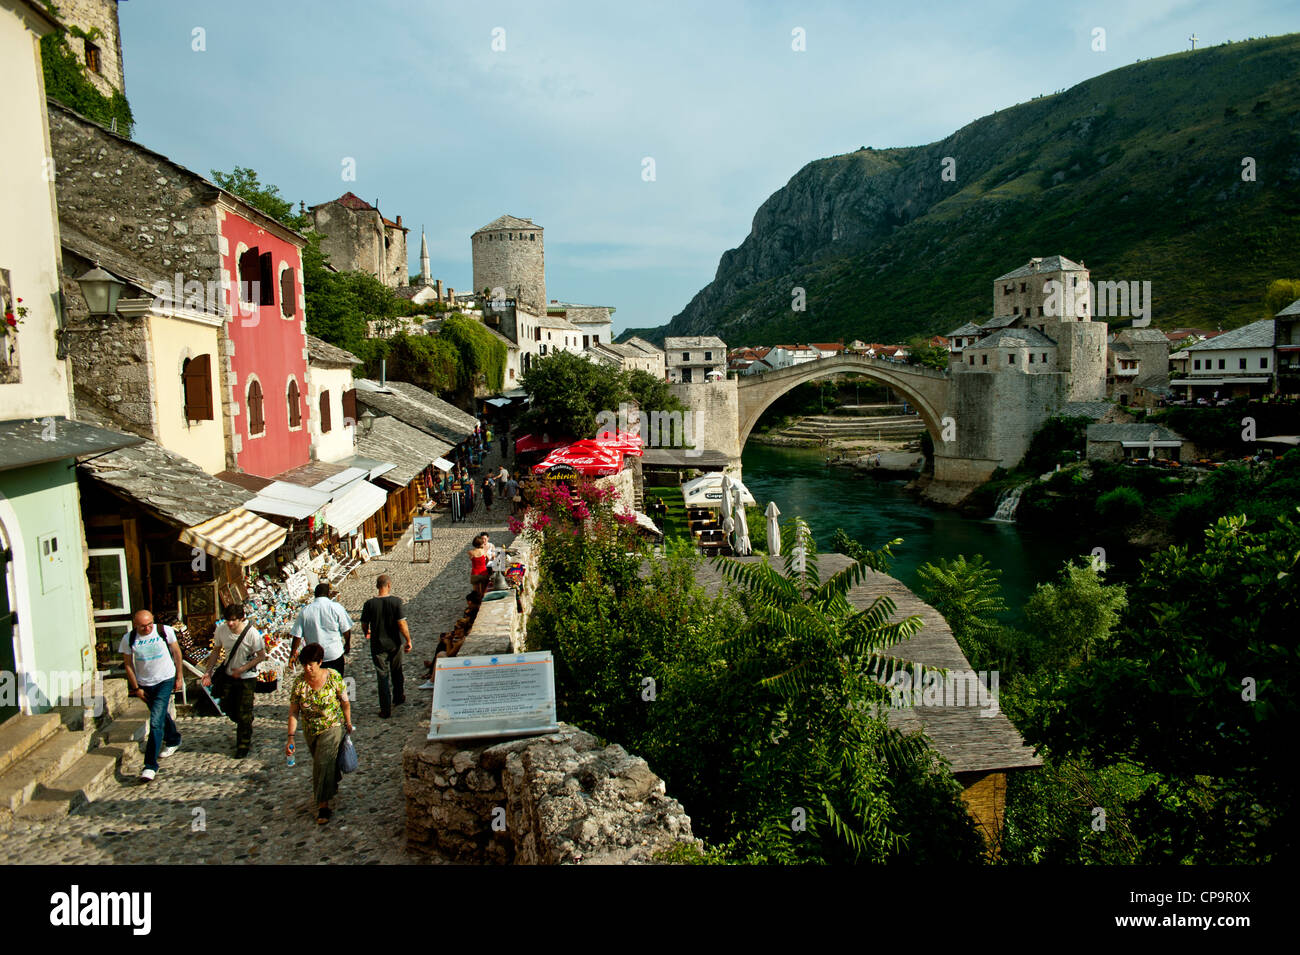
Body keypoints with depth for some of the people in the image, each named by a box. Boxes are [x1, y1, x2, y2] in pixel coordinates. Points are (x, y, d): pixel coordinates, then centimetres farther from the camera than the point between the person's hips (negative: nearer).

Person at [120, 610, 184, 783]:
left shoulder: (165, 631, -13)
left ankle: (150, 765, -14)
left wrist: (179, 677, 2)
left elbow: (176, 652, 0)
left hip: (165, 680, -3)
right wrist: (136, 688, 0)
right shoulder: (128, 639, -9)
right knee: (161, 715, 21)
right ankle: (173, 740, 50)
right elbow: (128, 664, 1)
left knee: (156, 721, -14)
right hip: (144, 684, 3)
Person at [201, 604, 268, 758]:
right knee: (226, 706, 15)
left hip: (247, 677, -5)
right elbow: (216, 651, 3)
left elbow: (261, 656, -15)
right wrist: (208, 672, -6)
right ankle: (245, 728, 43)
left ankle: (243, 745, 15)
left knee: (244, 712, -1)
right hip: (229, 674, 5)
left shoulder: (251, 633, -25)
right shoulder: (221, 630, -13)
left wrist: (242, 669, -21)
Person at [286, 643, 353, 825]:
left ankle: (323, 805, -1)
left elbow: (345, 702, -6)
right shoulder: (299, 682, -14)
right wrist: (291, 737, -16)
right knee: (319, 762, 20)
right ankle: (333, 785, 48)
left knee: (324, 763, -11)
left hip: (332, 727, -4)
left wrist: (348, 723, 3)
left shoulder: (333, 677, -19)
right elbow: (293, 712, -10)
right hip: (310, 731, 4)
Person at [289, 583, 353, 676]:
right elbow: (346, 630, -6)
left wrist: (293, 653, 9)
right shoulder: (336, 607, -11)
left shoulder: (304, 611, -6)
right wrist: (347, 644, 12)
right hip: (335, 654, -1)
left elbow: (297, 635, -3)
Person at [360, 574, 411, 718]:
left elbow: (364, 625, -1)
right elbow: (402, 624, -15)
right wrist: (408, 640, -3)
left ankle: (386, 710, 11)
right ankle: (399, 698, 41)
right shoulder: (396, 601, -15)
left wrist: (367, 633, 22)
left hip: (378, 645, 0)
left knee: (382, 677, 8)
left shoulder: (370, 604, -11)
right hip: (395, 643, 0)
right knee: (397, 672, 23)